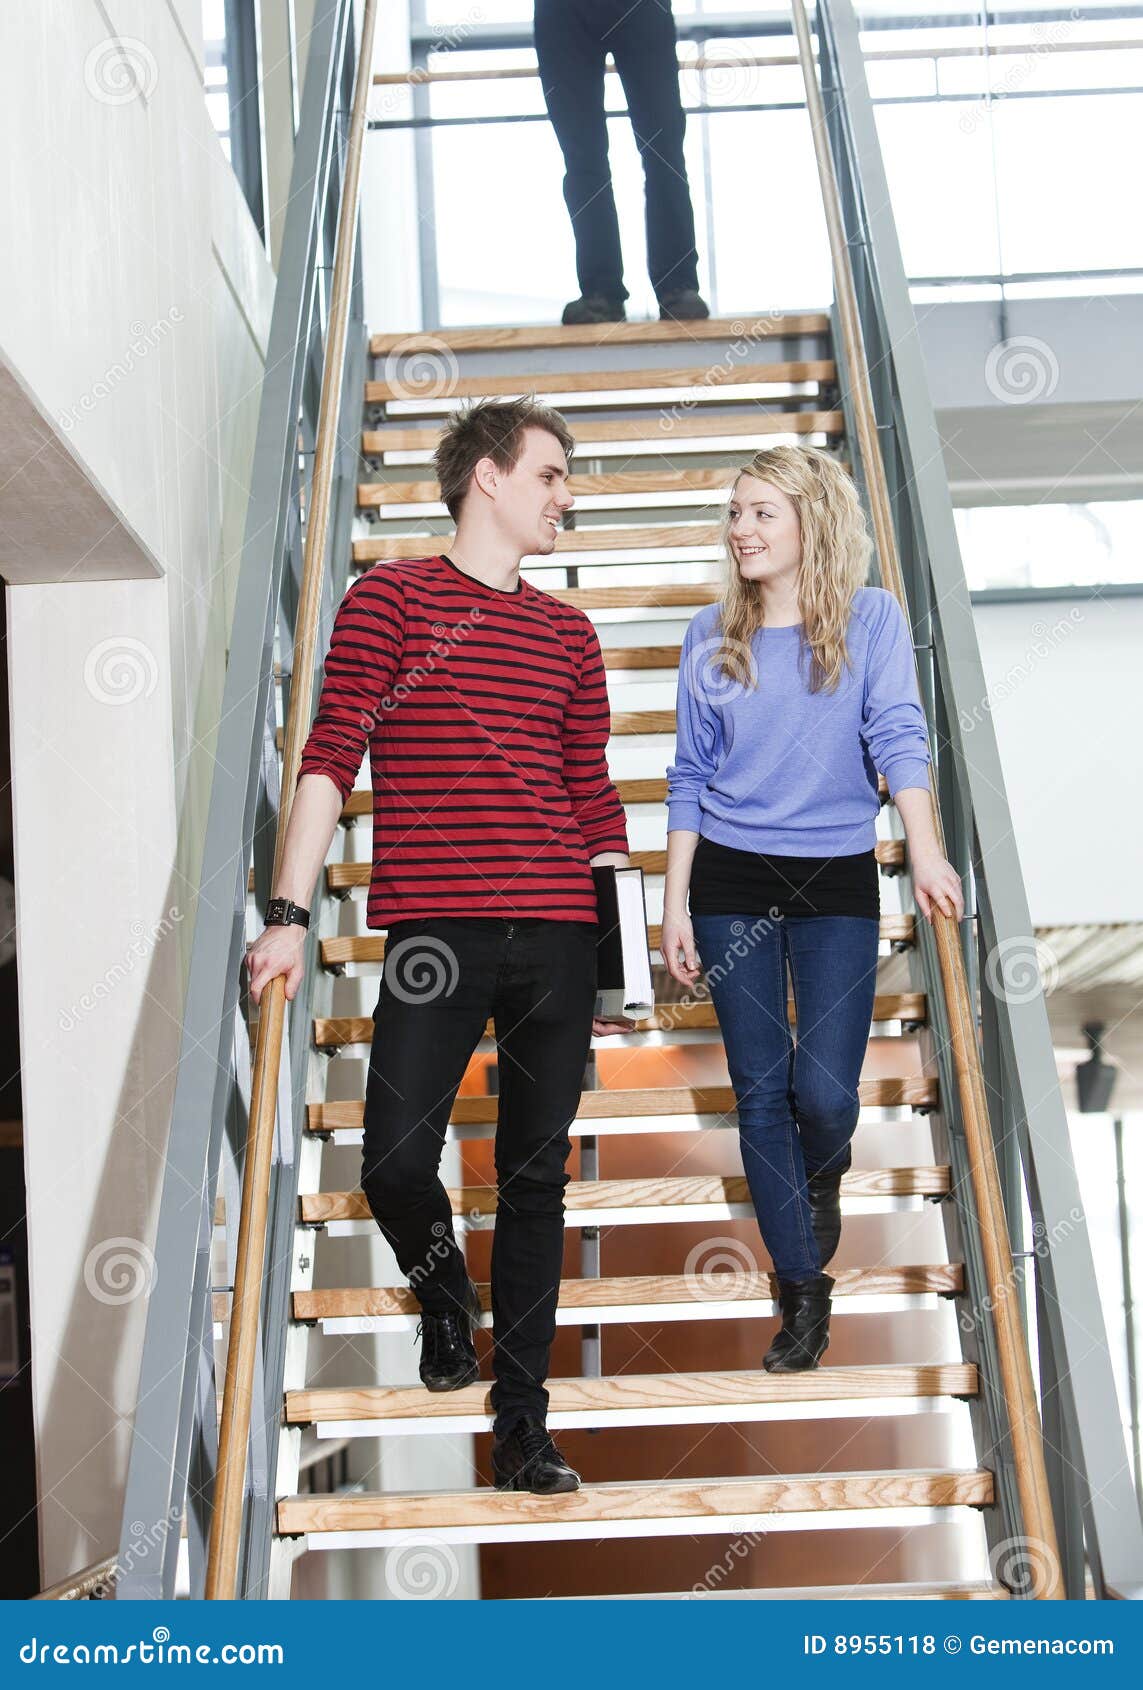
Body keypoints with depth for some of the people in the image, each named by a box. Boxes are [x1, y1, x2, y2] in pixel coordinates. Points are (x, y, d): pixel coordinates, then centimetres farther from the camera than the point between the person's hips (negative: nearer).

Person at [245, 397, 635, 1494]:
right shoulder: (391, 598, 5)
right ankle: (445, 1302, 25)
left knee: (535, 1177, 6)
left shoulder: (568, 634, 17)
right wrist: (289, 913, -10)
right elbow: (332, 757, -2)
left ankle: (521, 1425, 15)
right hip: (432, 937, -4)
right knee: (395, 1163, -10)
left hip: (556, 937, 4)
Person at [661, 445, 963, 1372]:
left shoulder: (872, 619, -1)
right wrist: (676, 903, 4)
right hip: (731, 879, 2)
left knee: (825, 1094, -7)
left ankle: (824, 1170, 32)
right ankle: (802, 1289, 17)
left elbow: (897, 732, -14)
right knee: (760, 1093, 3)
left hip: (837, 879, -2)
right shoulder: (711, 634, 5)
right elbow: (691, 775, 8)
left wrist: (925, 849, -29)